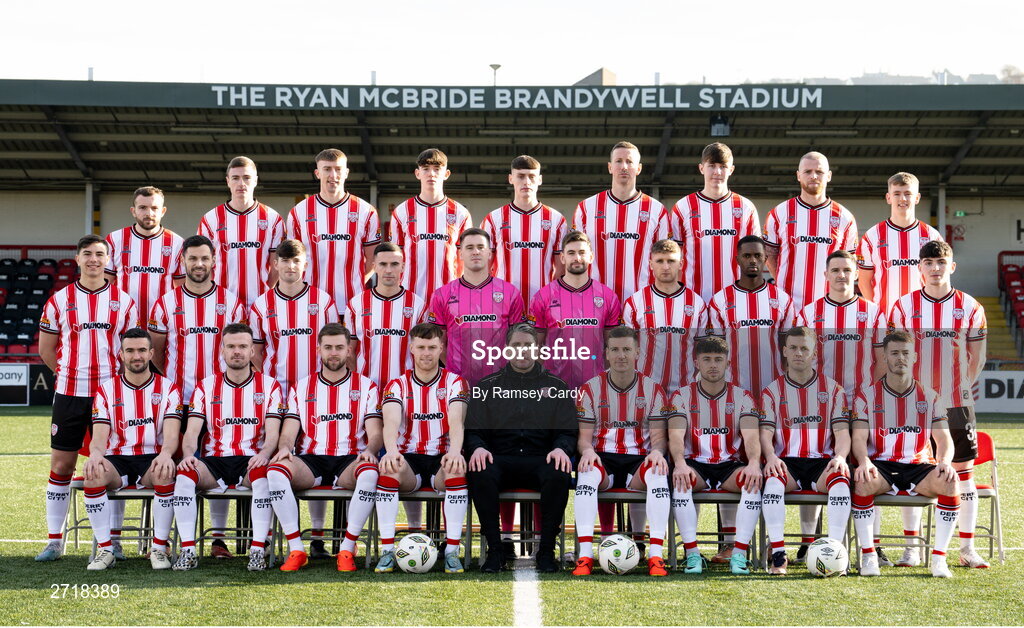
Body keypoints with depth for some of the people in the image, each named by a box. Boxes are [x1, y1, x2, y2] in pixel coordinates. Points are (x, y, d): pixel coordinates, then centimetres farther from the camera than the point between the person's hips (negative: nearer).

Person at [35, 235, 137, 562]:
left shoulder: (124, 301, 5)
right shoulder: (59, 301, 5)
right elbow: (45, 349, 12)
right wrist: (69, 373, 7)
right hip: (69, 394, 1)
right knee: (61, 464, 2)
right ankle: (54, 541, 11)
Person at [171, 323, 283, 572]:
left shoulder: (269, 386, 7)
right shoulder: (206, 387, 12)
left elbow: (272, 433, -3)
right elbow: (192, 431, 2)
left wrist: (264, 454, -26)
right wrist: (188, 455, -20)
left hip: (251, 460, -2)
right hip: (214, 460, 2)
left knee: (262, 473, -37)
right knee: (184, 472, -30)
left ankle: (258, 550, -34)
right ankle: (188, 550, -27)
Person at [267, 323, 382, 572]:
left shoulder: (366, 386, 12)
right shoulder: (301, 388, 16)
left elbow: (375, 433, 3)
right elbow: (289, 432, 8)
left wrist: (369, 450, -21)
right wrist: (284, 447, -16)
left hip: (349, 461, -1)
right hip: (310, 460, 2)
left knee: (370, 472, -37)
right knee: (275, 470, -31)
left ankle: (347, 550, -29)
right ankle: (296, 549, -26)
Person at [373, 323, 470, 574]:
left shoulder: (454, 383, 3)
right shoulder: (397, 385, 5)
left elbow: (456, 421, -15)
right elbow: (390, 421, -15)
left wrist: (455, 451, -37)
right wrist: (391, 450, -38)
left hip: (441, 459, 0)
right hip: (409, 459, 1)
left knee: (457, 469, -35)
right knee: (388, 467, -33)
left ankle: (452, 551, -29)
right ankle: (387, 550, -28)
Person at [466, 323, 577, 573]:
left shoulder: (555, 386, 14)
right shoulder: (487, 386, 14)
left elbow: (567, 431, 8)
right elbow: (474, 430, 8)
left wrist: (561, 449, -15)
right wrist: (478, 448, -15)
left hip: (540, 460, 0)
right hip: (500, 460, 0)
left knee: (559, 474, -34)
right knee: (479, 473, -33)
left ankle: (546, 550, -18)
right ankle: (495, 549, -19)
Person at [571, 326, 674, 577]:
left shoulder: (653, 389, 9)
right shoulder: (590, 389, 8)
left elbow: (658, 435, 5)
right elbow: (584, 436, 6)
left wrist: (656, 451, -19)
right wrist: (587, 450, -19)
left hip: (639, 459, 0)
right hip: (603, 458, 0)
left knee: (657, 473, -35)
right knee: (588, 472, -36)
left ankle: (655, 555, -36)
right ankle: (585, 555, -38)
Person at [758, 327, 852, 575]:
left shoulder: (832, 389, 12)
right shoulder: (772, 391, 12)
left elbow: (842, 431, 4)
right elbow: (766, 432, 1)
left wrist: (840, 456, -18)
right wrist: (771, 456, -21)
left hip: (822, 462, 0)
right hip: (787, 462, 0)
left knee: (840, 478, -35)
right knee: (772, 478, -35)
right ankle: (778, 554, -32)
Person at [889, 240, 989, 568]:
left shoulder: (970, 307, 3)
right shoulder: (904, 306, 3)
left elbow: (977, 357, 5)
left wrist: (964, 388, -4)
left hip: (957, 405, 0)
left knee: (963, 471, 3)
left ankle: (967, 548, 9)